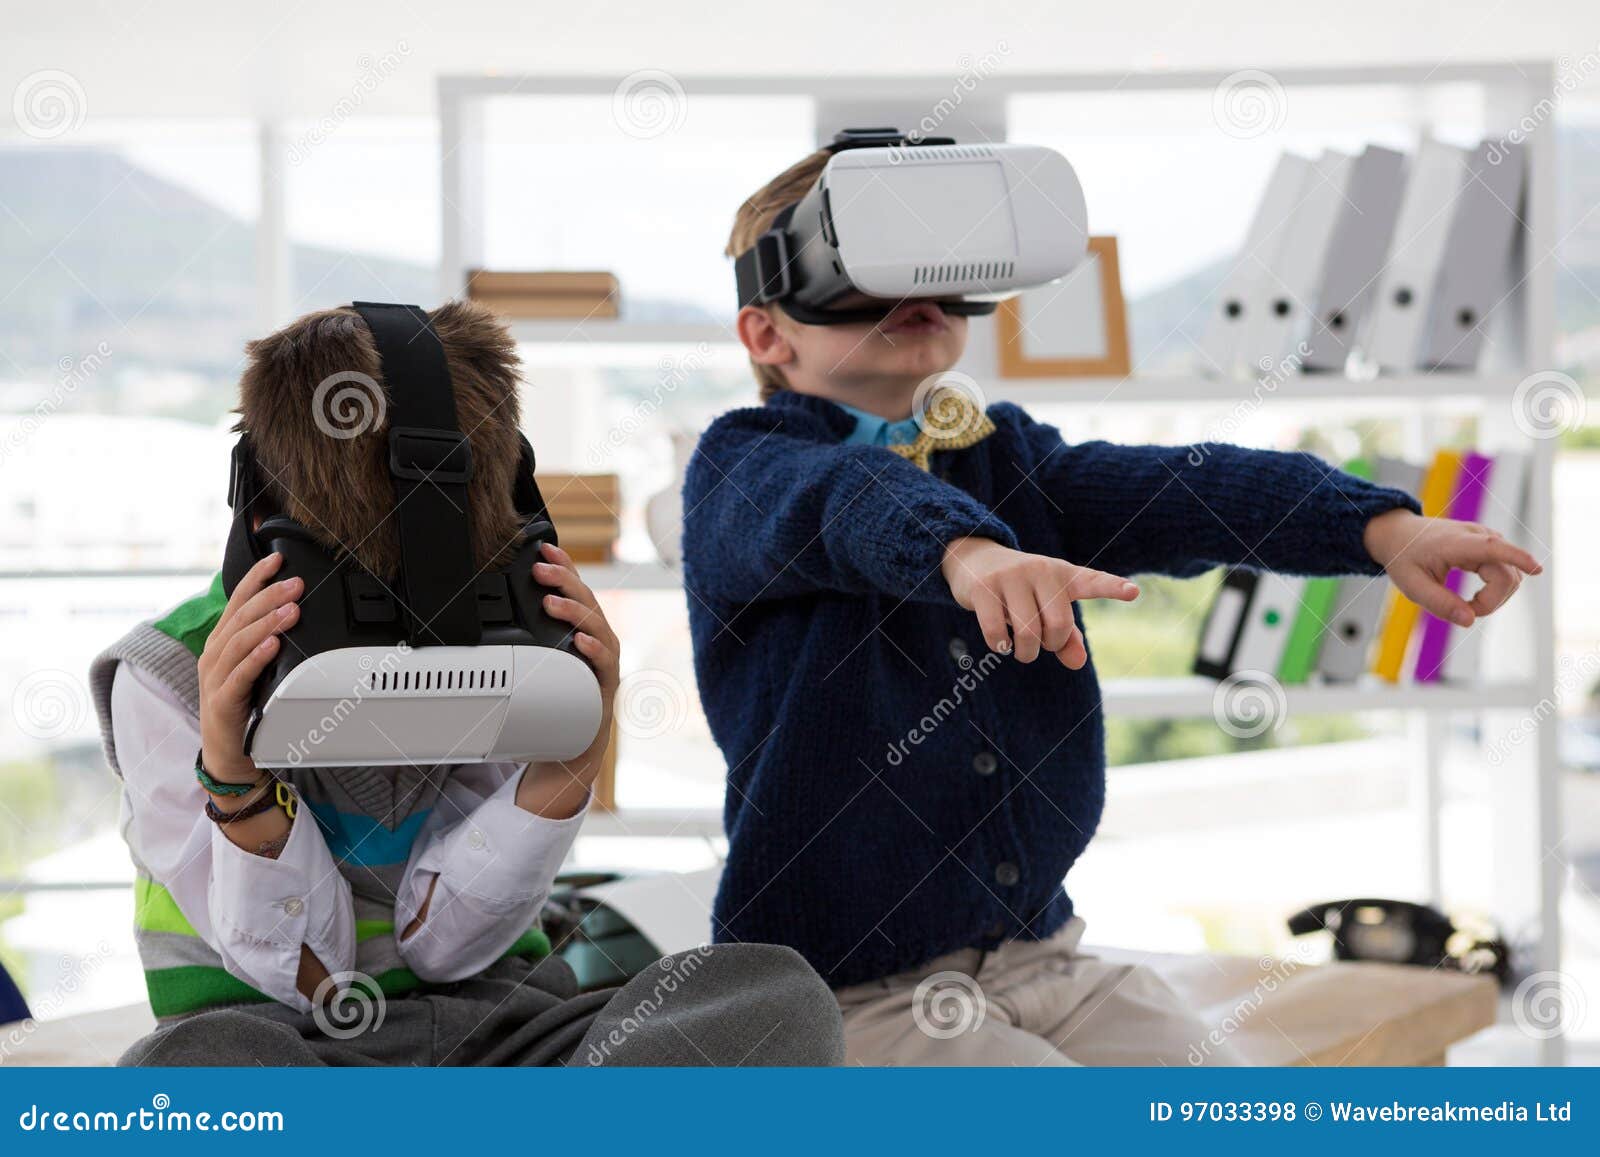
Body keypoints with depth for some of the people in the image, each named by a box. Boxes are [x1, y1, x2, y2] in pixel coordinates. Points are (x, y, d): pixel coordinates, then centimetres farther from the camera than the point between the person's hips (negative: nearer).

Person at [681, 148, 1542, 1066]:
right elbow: (848, 503, -31)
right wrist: (965, 550, -54)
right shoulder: (744, 466, -7)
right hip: (857, 997, -6)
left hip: (1042, 956, 6)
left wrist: (1383, 525, -27)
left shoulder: (1005, 455, 9)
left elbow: (1183, 491, -9)